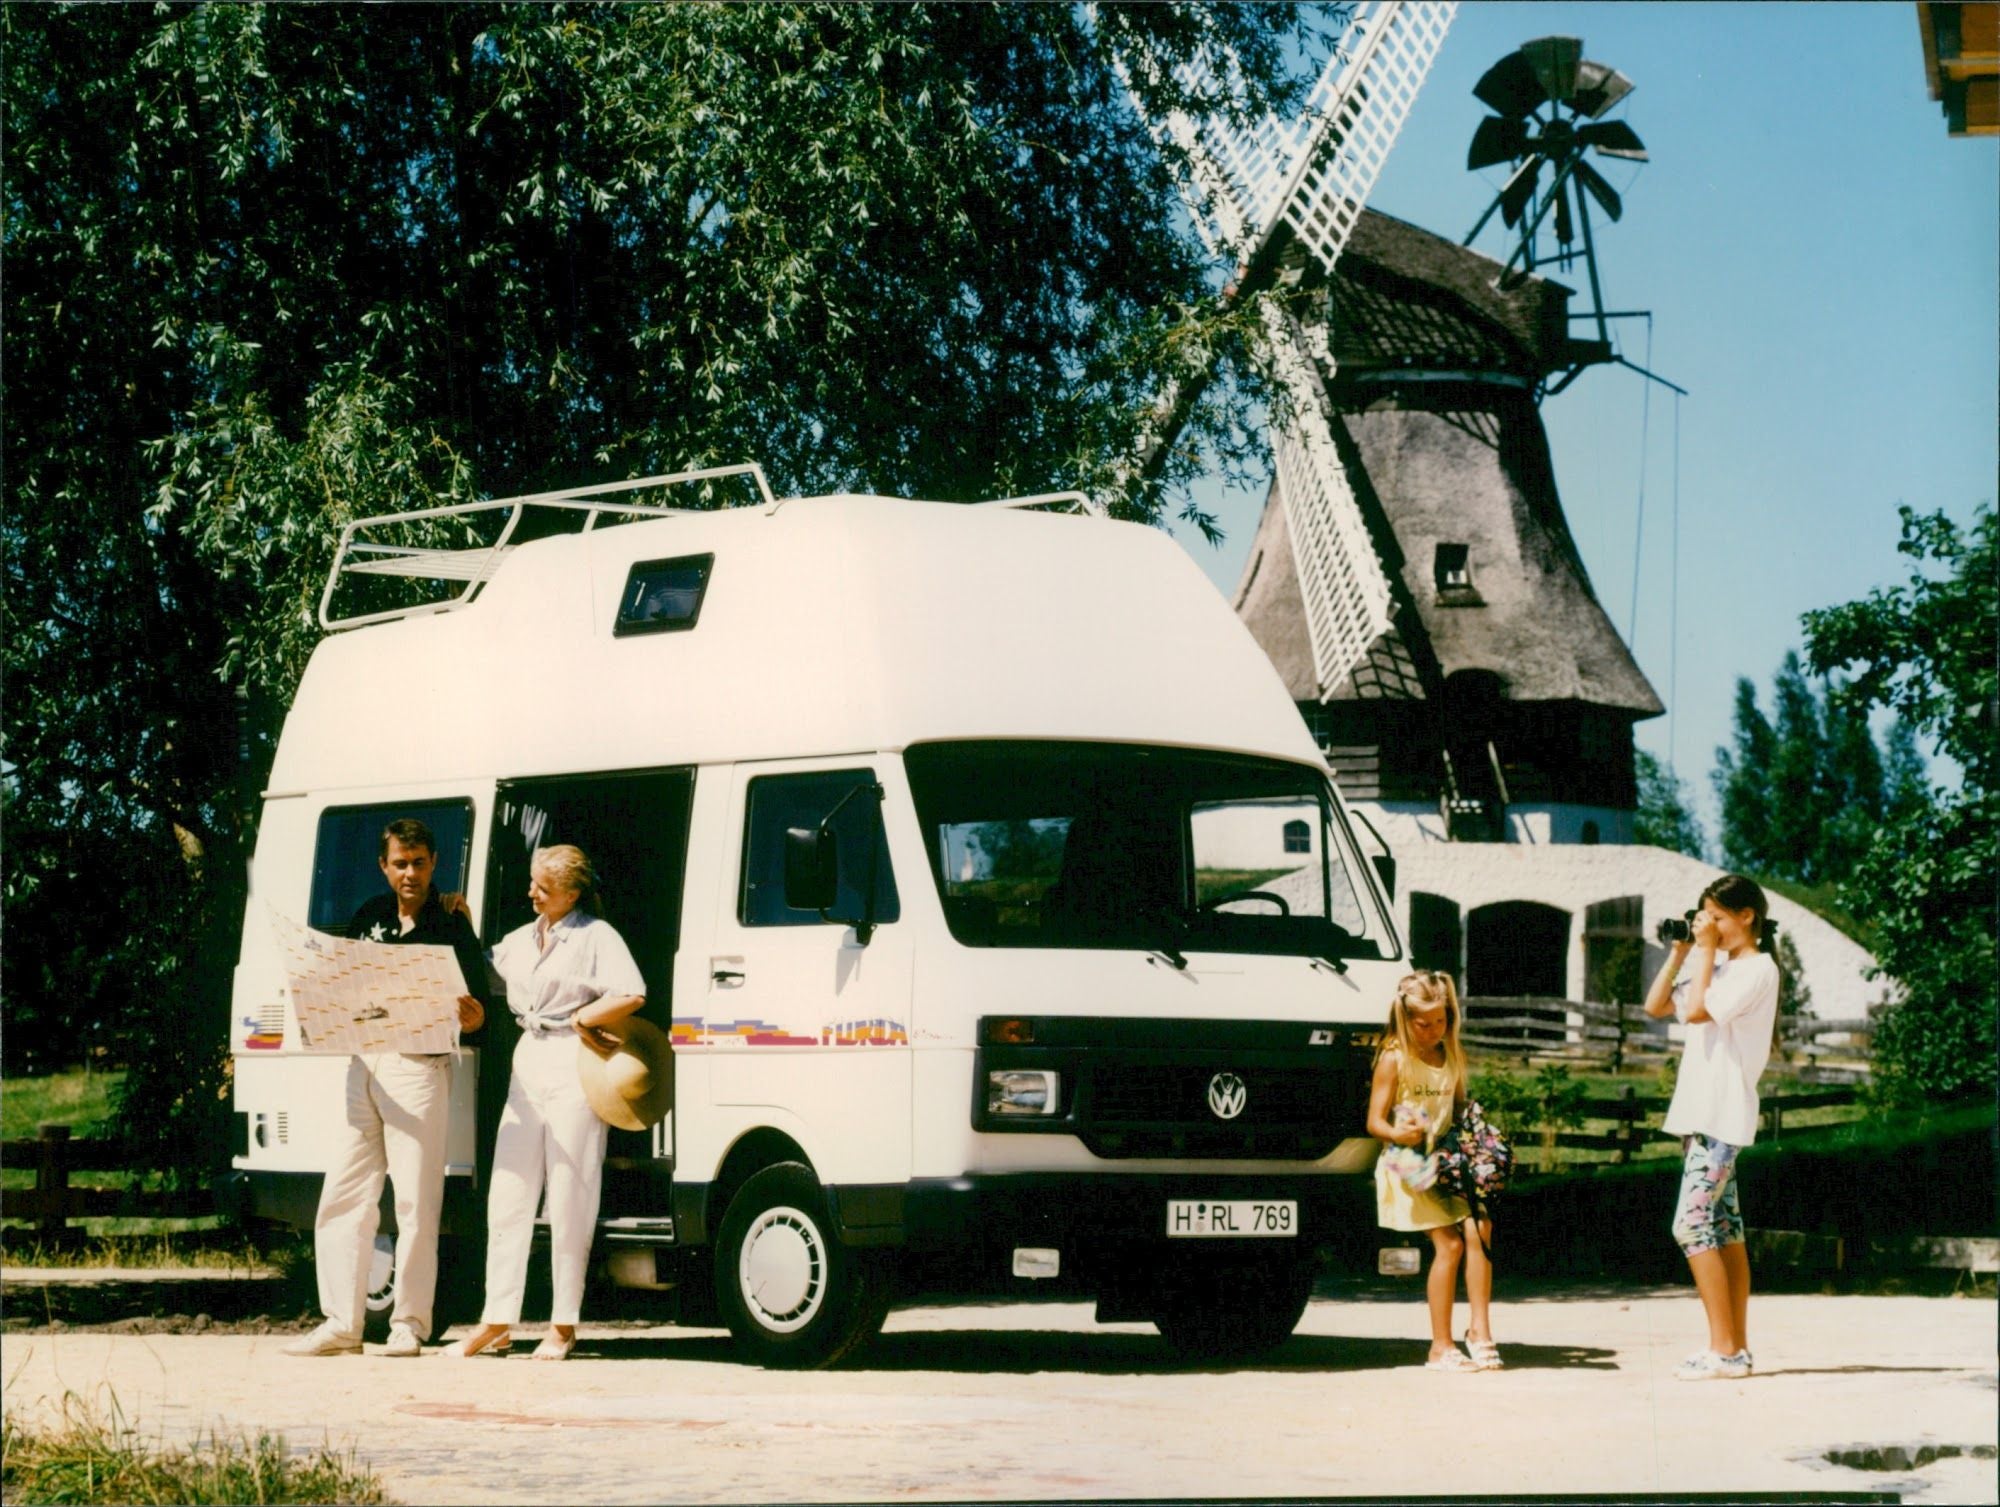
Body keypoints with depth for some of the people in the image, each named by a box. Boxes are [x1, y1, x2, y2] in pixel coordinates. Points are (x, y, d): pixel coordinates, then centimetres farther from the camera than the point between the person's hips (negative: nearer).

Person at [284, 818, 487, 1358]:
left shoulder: (451, 927, -2)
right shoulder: (369, 917, 13)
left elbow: (477, 1013, -8)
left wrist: (471, 1015, -31)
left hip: (419, 1066, -5)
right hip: (364, 1063, 5)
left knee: (415, 1202, -3)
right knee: (343, 1197, 4)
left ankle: (408, 1325, 3)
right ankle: (341, 1324, 7)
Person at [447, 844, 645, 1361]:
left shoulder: (595, 936, -5)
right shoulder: (521, 940, 17)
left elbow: (631, 994, -18)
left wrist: (580, 1019, -10)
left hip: (574, 1066, -7)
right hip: (529, 1064, 7)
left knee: (568, 1201, -2)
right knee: (508, 1194, 3)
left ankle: (564, 1325, 6)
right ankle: (498, 1322, 6)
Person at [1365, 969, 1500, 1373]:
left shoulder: (1453, 1057, 11)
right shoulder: (1394, 1059, -5)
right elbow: (1375, 1121, -7)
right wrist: (1398, 1133, -27)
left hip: (1449, 1159, 5)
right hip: (1408, 1165, -5)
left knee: (1478, 1230, -15)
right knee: (1449, 1245, -14)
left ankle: (1480, 1331, -6)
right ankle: (1441, 1346, -7)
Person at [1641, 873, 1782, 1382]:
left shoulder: (1757, 969, -10)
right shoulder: (1719, 967, 17)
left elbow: (1697, 1010, -20)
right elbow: (1656, 1005, 19)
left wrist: (1706, 950, -11)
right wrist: (1680, 952, 12)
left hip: (1723, 1114, -9)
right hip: (1700, 1111, 9)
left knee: (1692, 1224, -14)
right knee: (1723, 1227, 8)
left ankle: (1725, 1349, -14)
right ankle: (1735, 1347, 9)